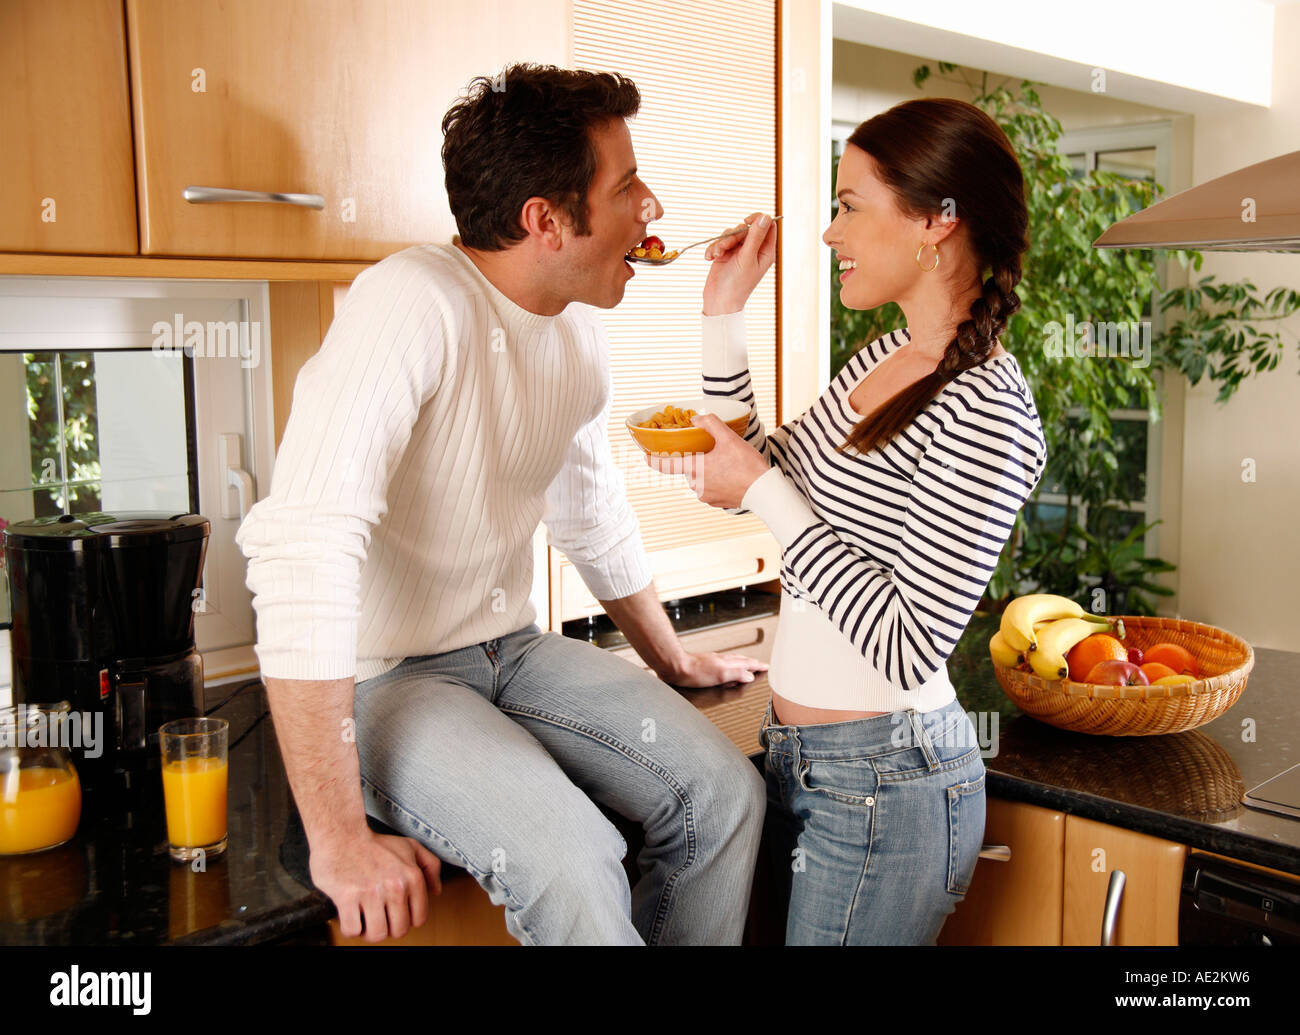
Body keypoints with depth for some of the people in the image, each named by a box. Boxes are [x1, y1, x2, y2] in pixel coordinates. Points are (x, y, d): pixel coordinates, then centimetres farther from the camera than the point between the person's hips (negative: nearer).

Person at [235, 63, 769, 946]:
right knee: (574, 865, -27)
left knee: (726, 790, -6)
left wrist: (674, 661, 28)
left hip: (512, 650, 8)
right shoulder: (415, 304, -25)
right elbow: (302, 547, -33)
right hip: (380, 676, -7)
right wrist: (339, 839, -32)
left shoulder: (582, 330, 2)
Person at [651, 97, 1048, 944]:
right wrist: (725, 314, 7)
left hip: (882, 783, -8)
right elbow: (754, 473, 14)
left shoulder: (986, 417, -21)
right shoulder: (881, 359, 7)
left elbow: (910, 649, -23)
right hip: (801, 751, 8)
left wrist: (762, 490, -20)